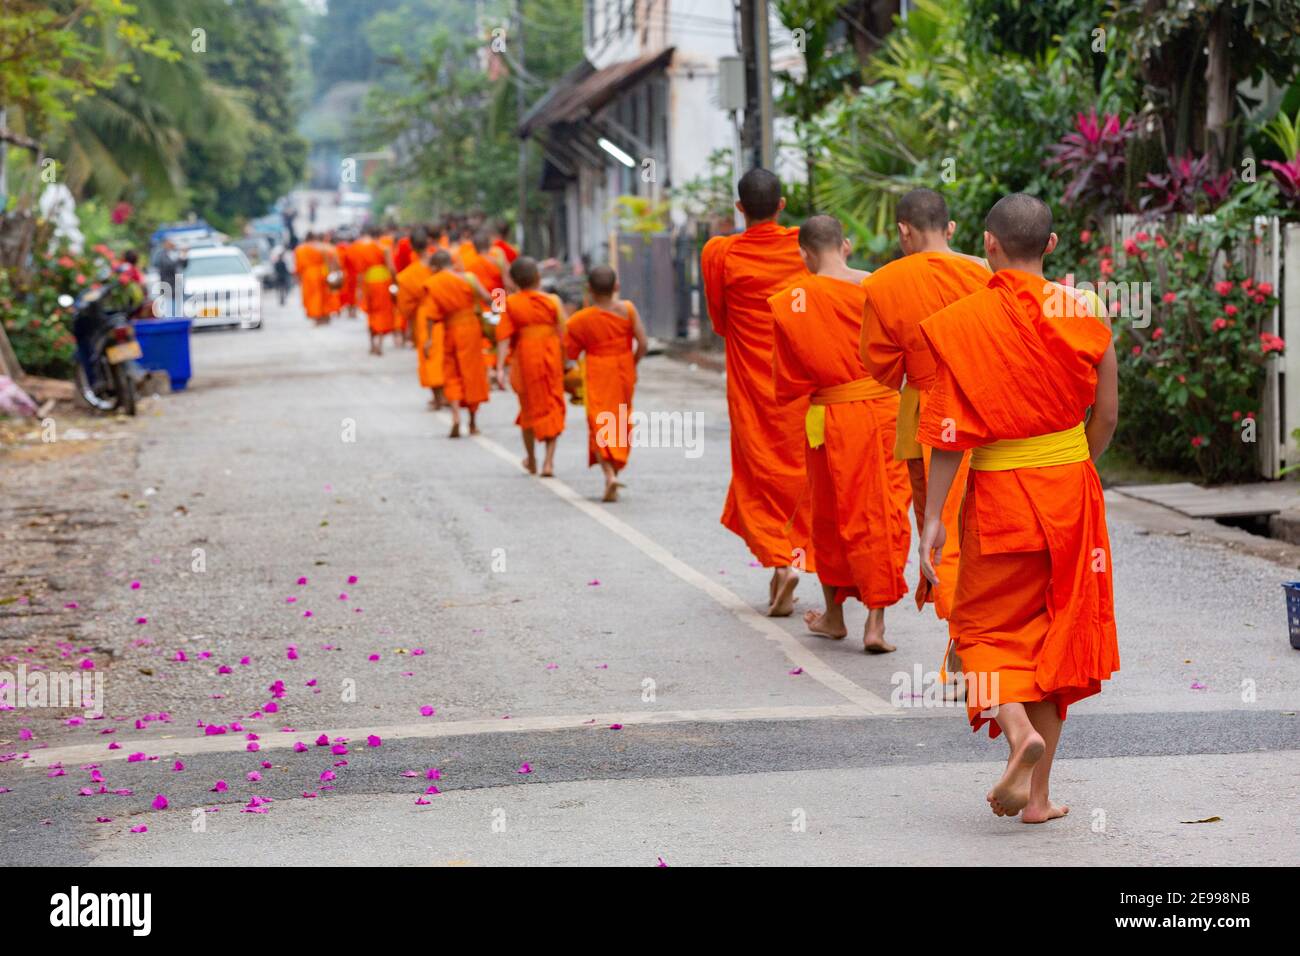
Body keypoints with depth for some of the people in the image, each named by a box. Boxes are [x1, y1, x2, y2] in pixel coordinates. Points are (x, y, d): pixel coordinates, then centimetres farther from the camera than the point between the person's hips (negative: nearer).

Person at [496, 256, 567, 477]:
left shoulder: (511, 304, -5)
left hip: (525, 360, 1)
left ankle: (531, 461, 28)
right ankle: (549, 461, -4)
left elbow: (504, 338, -10)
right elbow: (563, 336, -6)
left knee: (530, 409, 17)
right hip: (551, 360, -1)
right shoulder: (552, 301, -6)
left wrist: (500, 367, -11)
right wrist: (565, 365, 3)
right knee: (552, 409, 8)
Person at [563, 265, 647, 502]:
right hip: (624, 372, 2)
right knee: (620, 425, 15)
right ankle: (616, 470, 18)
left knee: (599, 426, -3)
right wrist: (633, 365, 5)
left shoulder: (580, 320, -10)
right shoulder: (626, 309, -8)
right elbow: (642, 343, -11)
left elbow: (572, 353, -3)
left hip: (596, 376, -2)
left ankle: (610, 474, -24)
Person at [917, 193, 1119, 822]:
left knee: (987, 626, 12)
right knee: (1055, 633, 12)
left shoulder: (962, 322, -10)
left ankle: (1018, 728, -18)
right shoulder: (1084, 315, -1)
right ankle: (1038, 794, 13)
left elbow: (949, 433, -11)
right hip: (1071, 488, 3)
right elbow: (1106, 416, 5)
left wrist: (932, 519, -7)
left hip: (997, 494, -3)